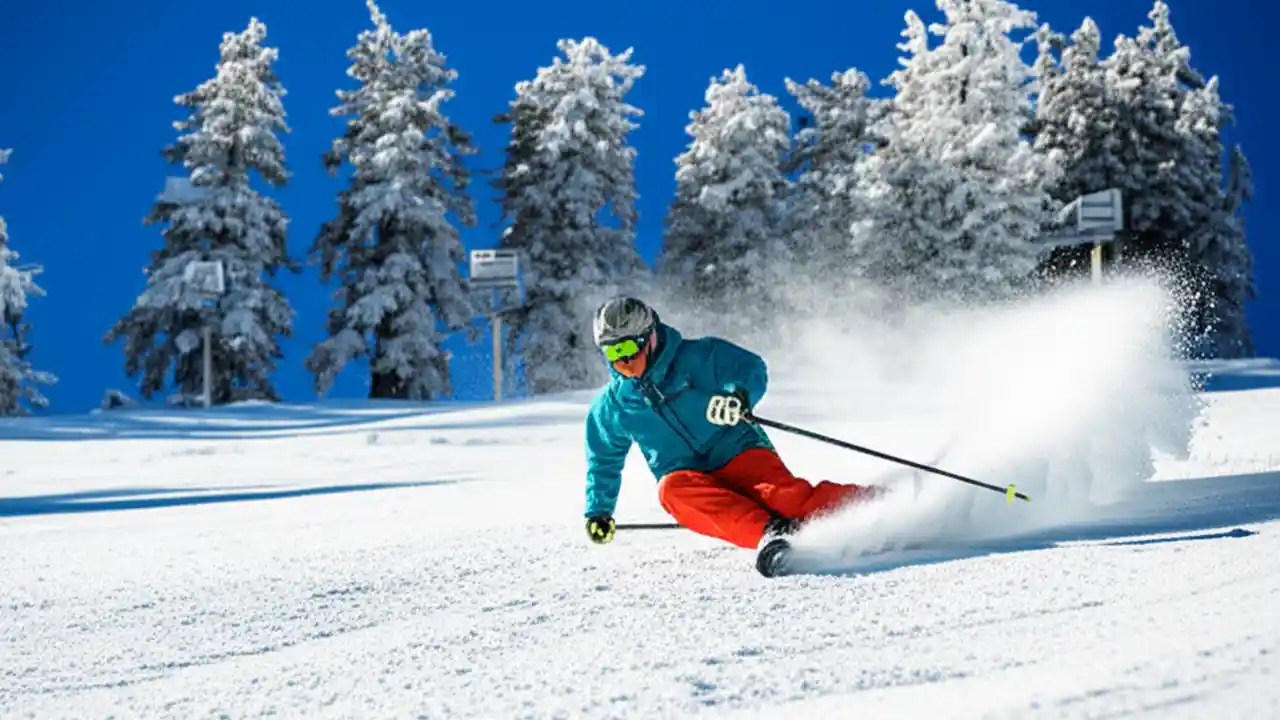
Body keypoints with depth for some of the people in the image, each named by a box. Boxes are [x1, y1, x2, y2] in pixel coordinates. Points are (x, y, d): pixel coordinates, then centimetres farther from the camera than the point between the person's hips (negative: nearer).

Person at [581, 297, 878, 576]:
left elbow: (751, 368, -7)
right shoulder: (611, 407, 11)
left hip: (739, 453, -2)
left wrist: (738, 395, -28)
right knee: (672, 488, -34)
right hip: (693, 483, 2)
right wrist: (598, 512, 25)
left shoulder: (697, 357, -1)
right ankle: (769, 531, -51)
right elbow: (604, 462, 26)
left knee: (778, 491, -34)